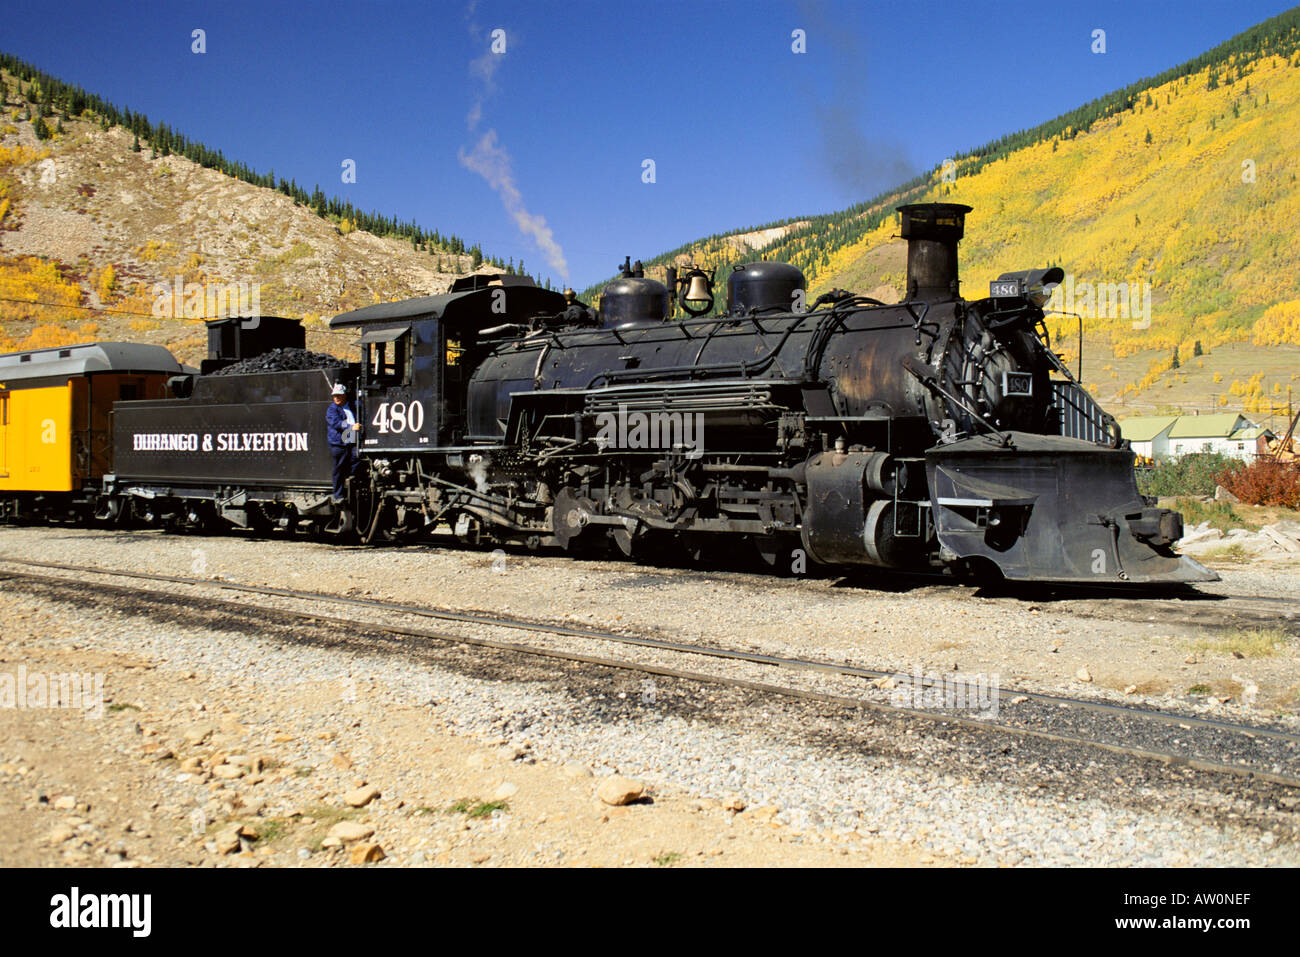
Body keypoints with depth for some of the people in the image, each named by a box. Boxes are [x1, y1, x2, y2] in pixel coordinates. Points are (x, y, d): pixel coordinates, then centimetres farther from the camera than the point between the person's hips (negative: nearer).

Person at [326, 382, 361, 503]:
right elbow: (336, 423, -17)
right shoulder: (332, 409, -1)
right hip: (339, 444, -5)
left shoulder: (351, 407, 17)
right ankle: (338, 496, 8)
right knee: (339, 471, 0)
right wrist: (351, 427, -25)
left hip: (352, 444, 5)